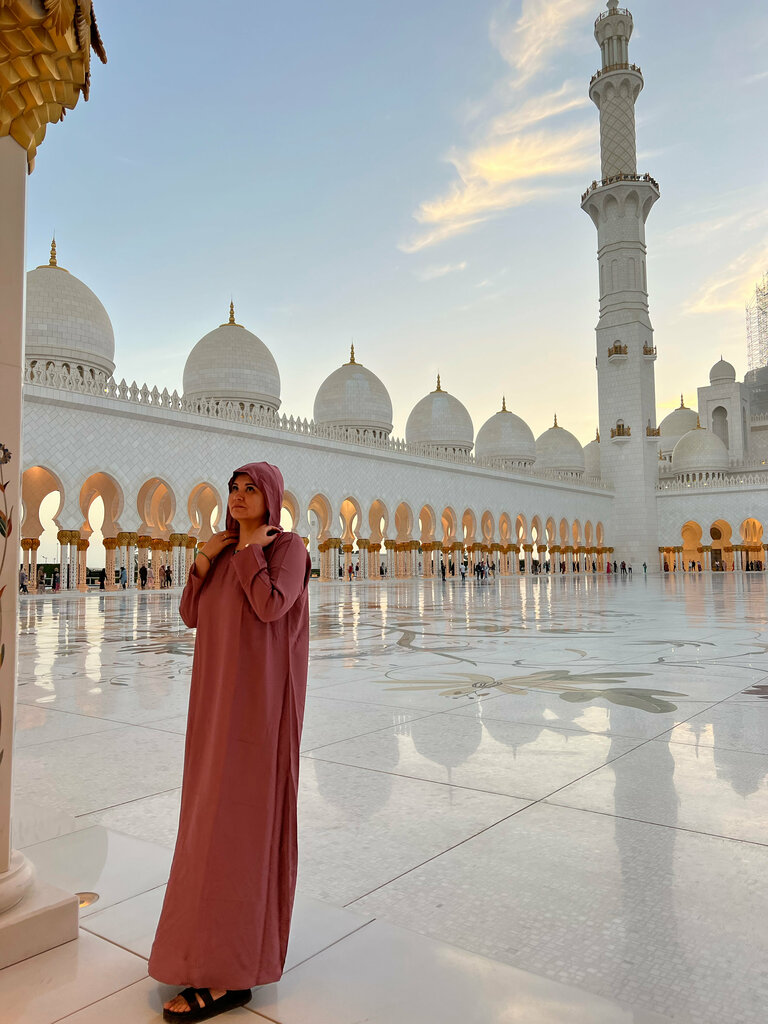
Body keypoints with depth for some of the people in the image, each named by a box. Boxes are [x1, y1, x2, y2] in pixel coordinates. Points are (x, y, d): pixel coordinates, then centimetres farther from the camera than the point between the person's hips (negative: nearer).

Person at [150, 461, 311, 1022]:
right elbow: (191, 615, 8)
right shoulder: (226, 551, 14)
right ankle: (246, 909, 33)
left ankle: (230, 973, -1)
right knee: (227, 803, 16)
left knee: (238, 817, -9)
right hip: (222, 692, 9)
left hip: (261, 694, -9)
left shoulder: (288, 547, -9)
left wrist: (251, 550, -14)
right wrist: (203, 561, -5)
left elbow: (271, 606, -26)